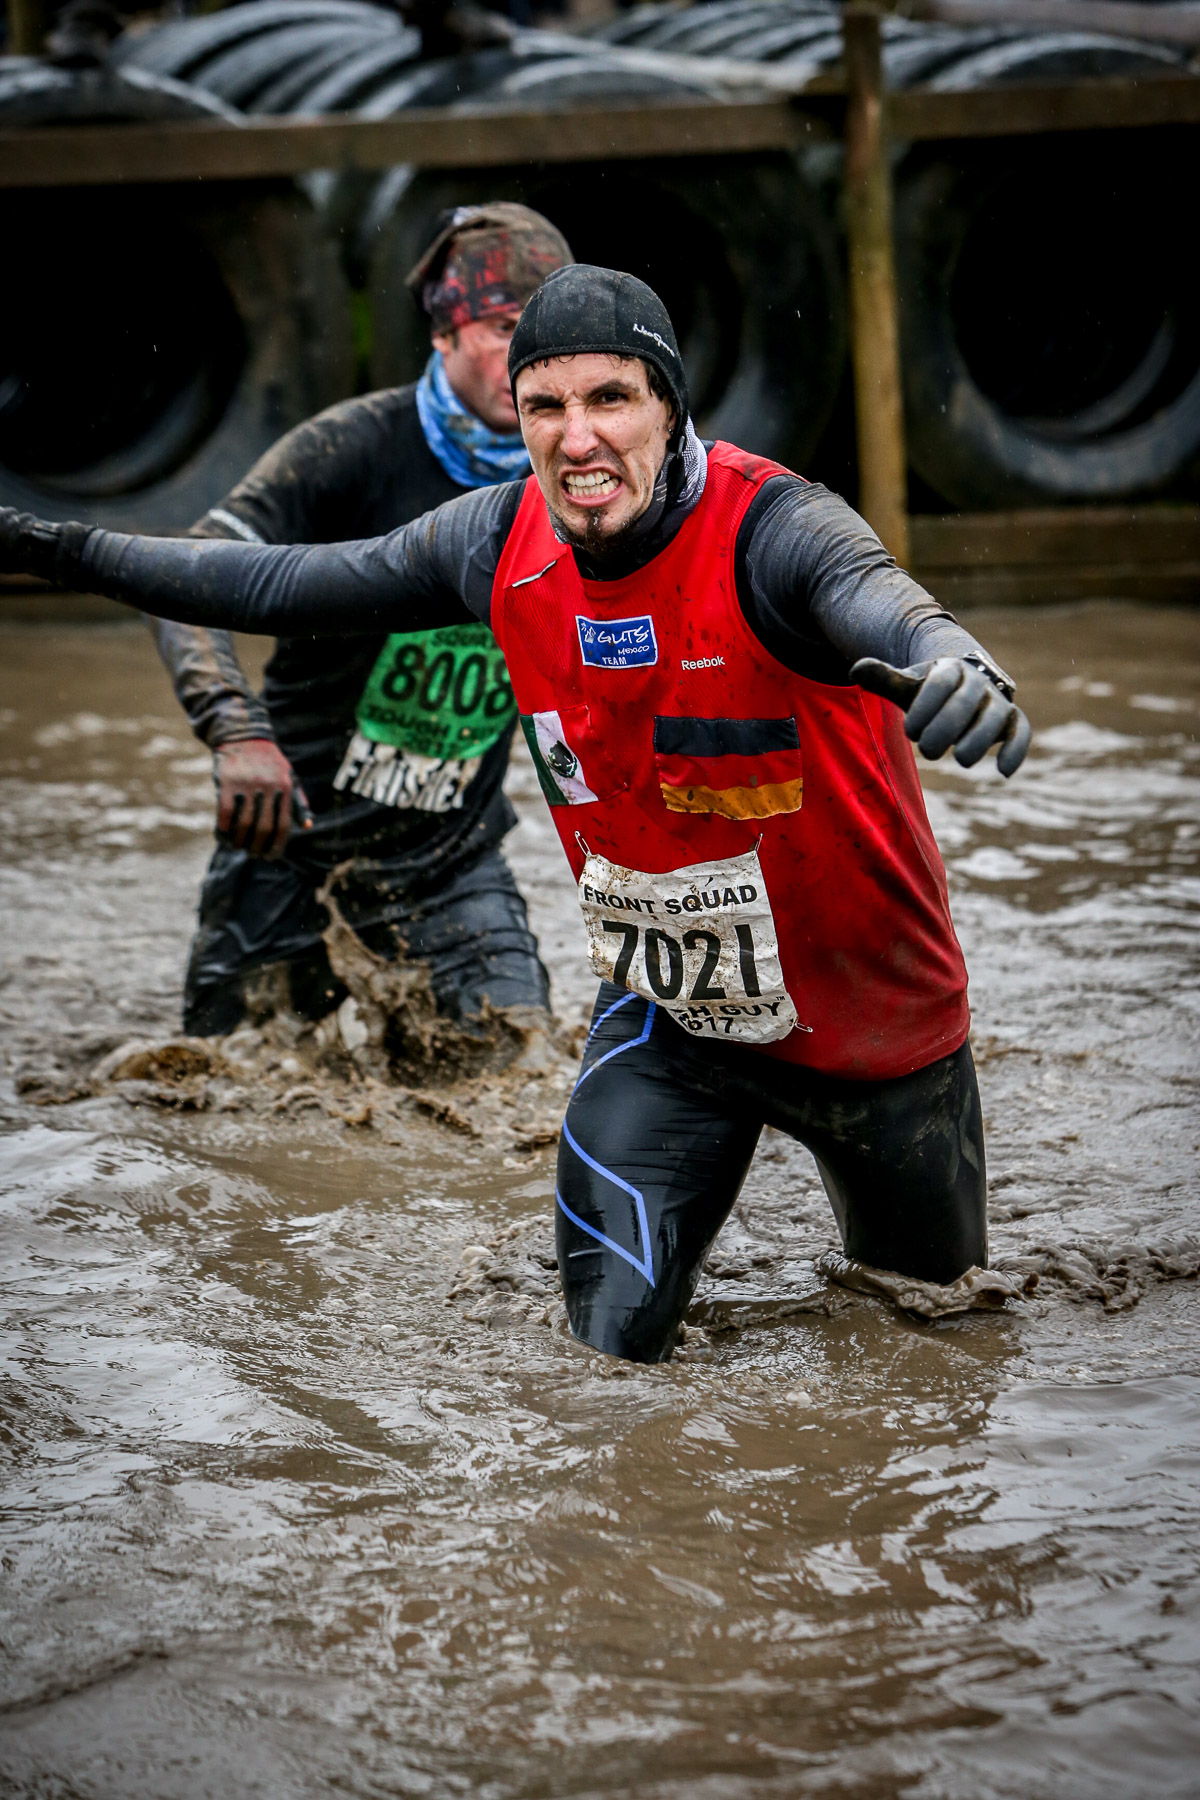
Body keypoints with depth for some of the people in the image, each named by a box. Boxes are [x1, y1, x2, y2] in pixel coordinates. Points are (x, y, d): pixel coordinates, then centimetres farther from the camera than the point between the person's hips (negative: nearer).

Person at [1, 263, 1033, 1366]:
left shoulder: (769, 529, -26)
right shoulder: (506, 543, -9)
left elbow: (868, 595, -49)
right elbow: (288, 585, 3)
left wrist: (946, 655, -72)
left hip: (873, 1017, -3)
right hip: (665, 1014, 3)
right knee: (609, 1341, -6)